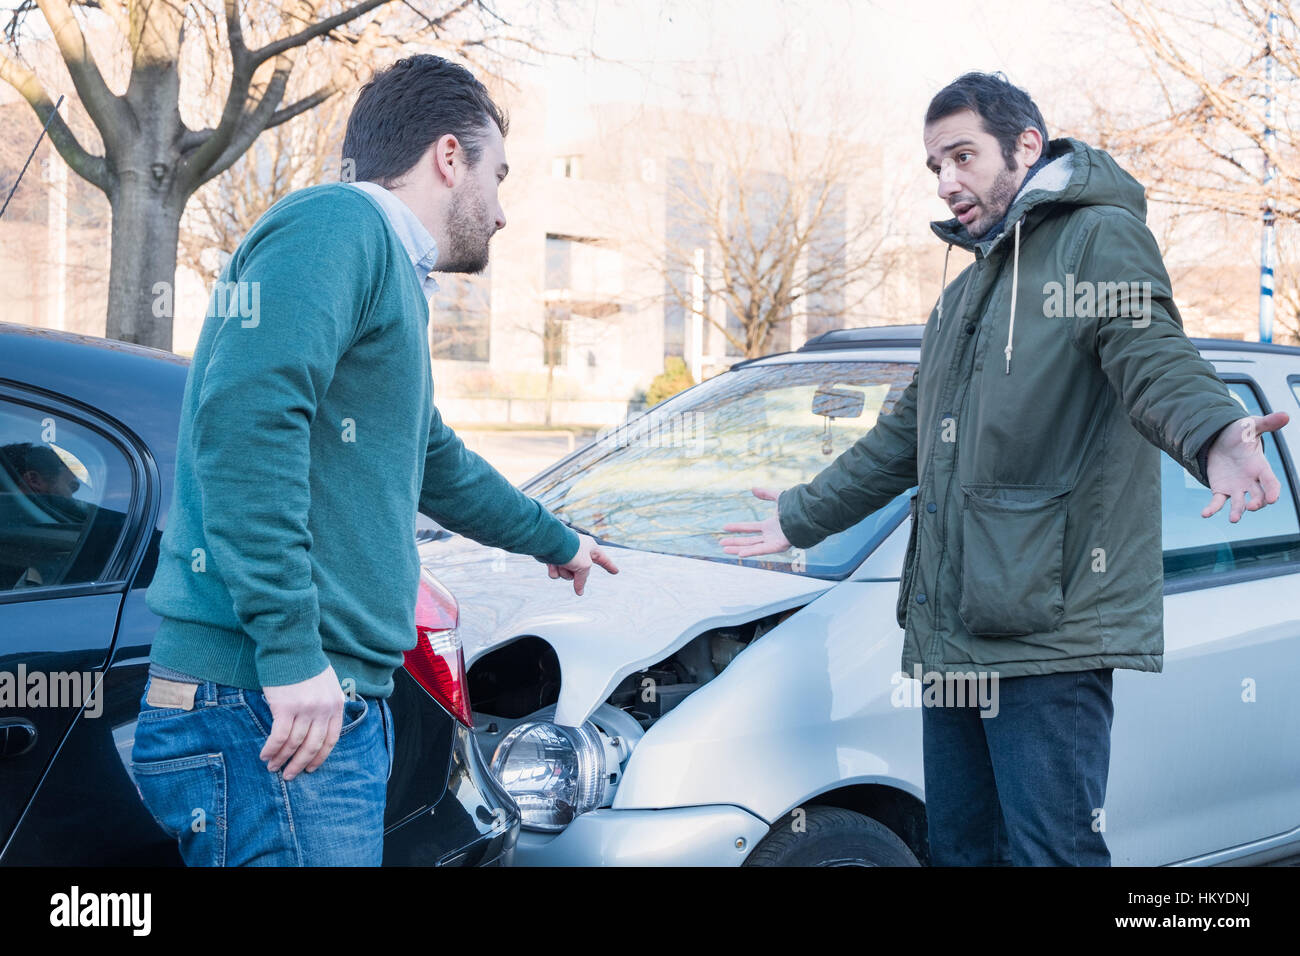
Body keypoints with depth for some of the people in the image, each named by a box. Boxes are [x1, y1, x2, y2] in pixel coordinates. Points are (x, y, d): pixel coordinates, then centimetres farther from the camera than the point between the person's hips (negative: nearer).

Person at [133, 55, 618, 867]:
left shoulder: (393, 280, 23)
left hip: (341, 707, 10)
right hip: (274, 706, -10)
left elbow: (436, 463, 39)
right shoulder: (337, 225, -8)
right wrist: (292, 653, -25)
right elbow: (245, 419, -23)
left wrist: (556, 540, 53)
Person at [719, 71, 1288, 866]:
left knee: (1051, 851, -11)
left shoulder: (1099, 239, -2)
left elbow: (1156, 360, -20)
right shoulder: (965, 293, 25)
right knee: (959, 847, 12)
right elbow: (904, 435, 33)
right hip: (950, 636, 9)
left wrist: (1217, 439, -42)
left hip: (1049, 629, -8)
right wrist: (802, 517, 38)